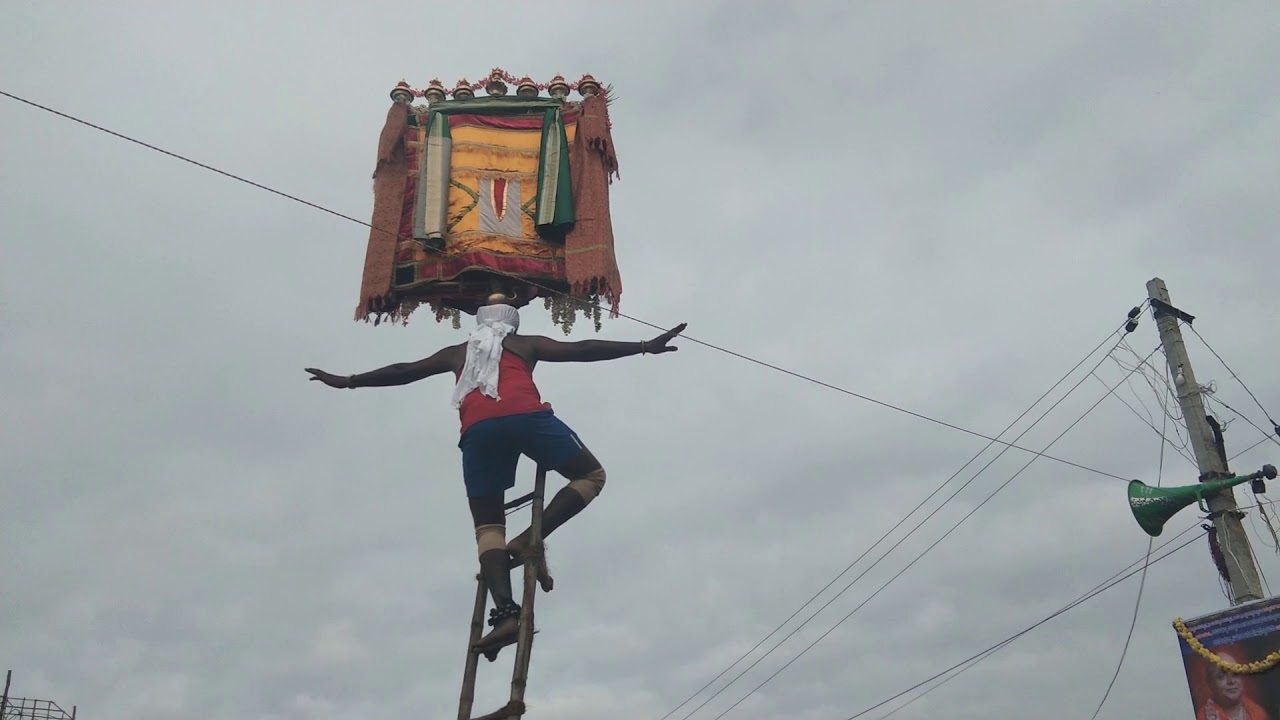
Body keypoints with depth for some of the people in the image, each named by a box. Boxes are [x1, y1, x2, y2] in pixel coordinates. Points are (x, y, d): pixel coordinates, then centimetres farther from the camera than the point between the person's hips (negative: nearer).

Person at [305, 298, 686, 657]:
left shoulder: (457, 352, 35)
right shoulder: (525, 344, 28)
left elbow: (403, 371, 38)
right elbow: (582, 349, 19)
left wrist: (348, 380, 50)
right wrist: (644, 347, 18)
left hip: (477, 431, 3)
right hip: (525, 416, -2)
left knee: (488, 527, 5)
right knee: (591, 475, 11)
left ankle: (505, 611, -16)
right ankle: (529, 539, -7)